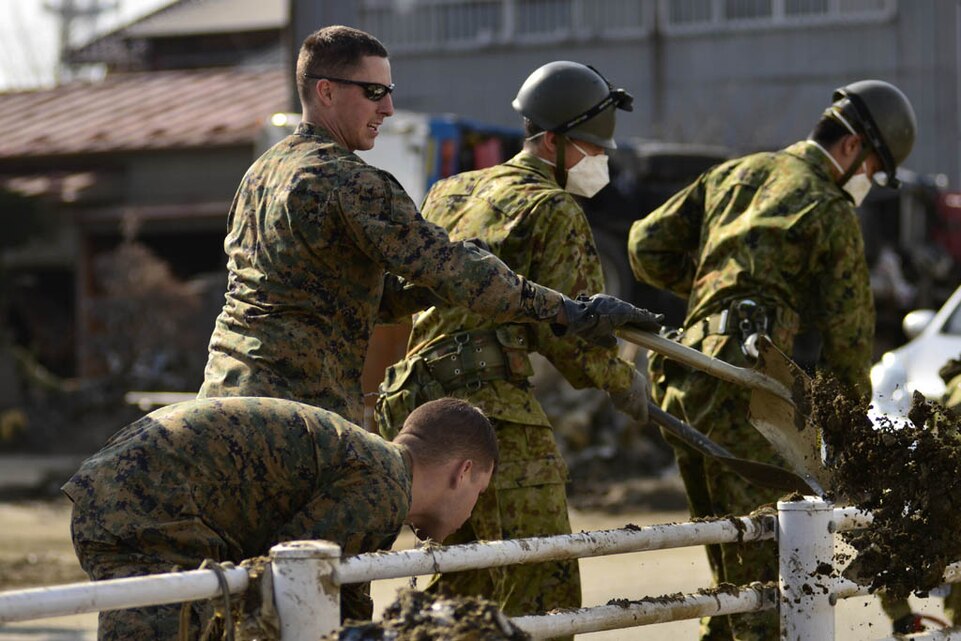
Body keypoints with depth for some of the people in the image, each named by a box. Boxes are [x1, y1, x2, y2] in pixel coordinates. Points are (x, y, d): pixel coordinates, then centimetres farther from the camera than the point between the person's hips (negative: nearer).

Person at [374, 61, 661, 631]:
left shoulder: (453, 194, 20)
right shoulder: (555, 211, -6)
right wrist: (623, 381, 8)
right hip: (493, 411, -9)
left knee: (466, 578, 19)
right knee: (544, 586, -7)